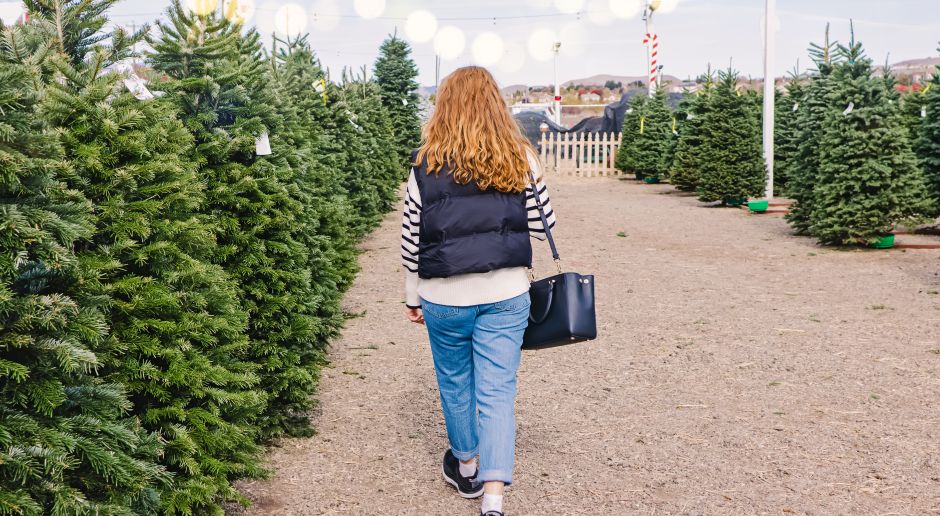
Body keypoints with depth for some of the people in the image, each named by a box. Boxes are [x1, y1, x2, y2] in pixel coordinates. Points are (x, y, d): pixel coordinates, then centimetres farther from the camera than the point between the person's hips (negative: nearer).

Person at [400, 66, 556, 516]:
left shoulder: (426, 164, -5)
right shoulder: (520, 159, -3)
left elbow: (412, 240, -1)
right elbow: (542, 227, 3)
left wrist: (412, 297, 10)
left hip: (445, 297, 0)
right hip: (506, 293, 0)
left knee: (456, 383, 19)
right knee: (497, 391, 4)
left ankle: (466, 467, 38)